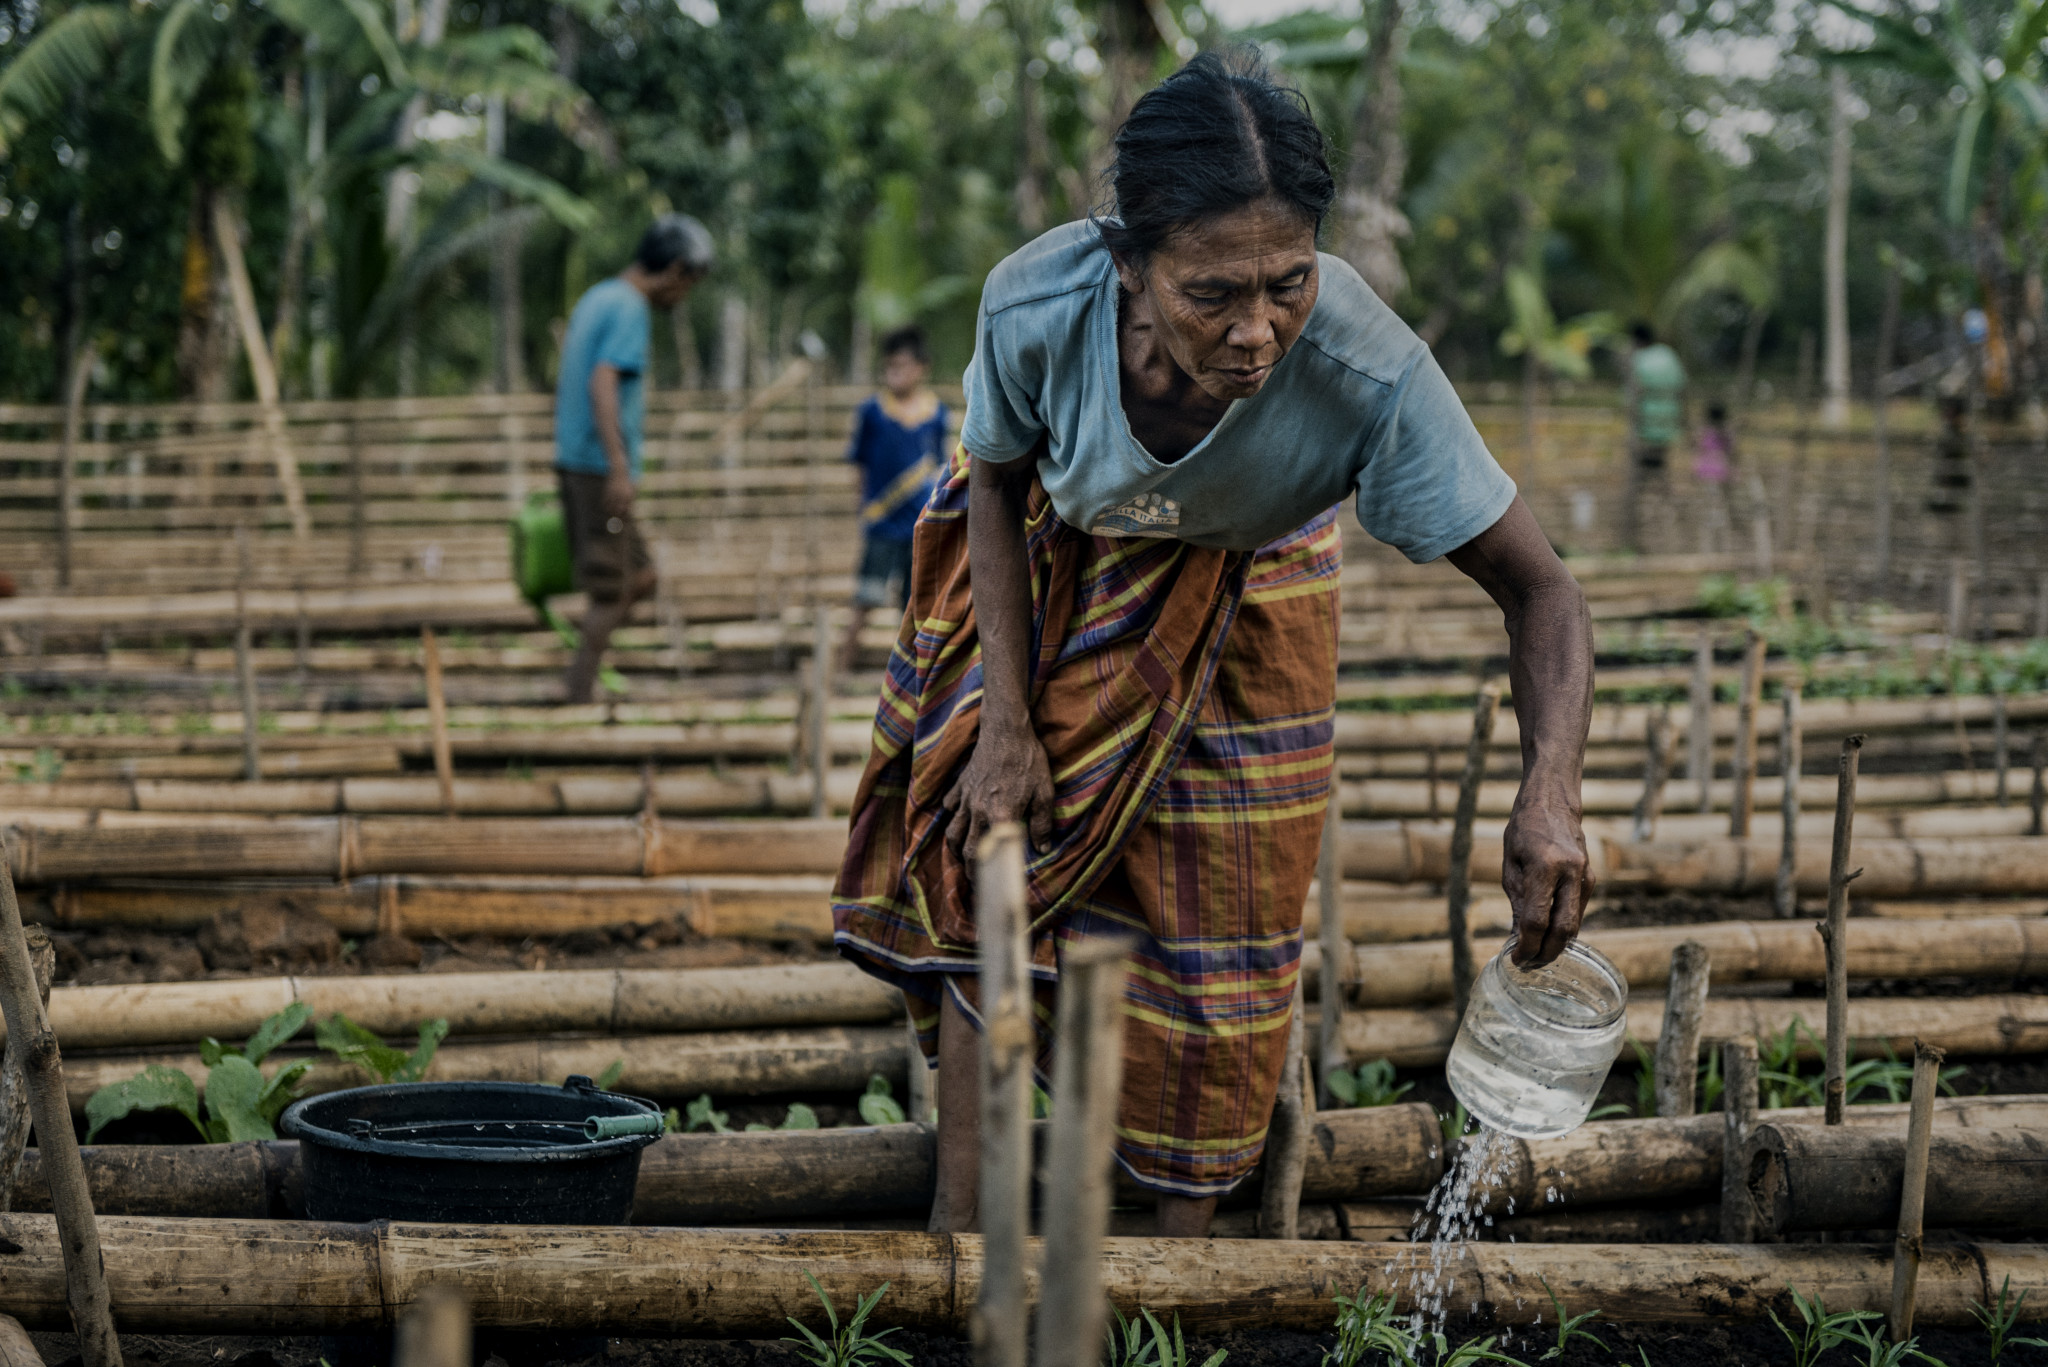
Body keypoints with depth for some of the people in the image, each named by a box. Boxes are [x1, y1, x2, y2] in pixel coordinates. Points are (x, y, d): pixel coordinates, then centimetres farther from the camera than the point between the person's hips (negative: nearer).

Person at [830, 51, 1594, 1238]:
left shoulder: (1371, 373, -42)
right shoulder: (1039, 306, -38)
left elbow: (1539, 591, -34)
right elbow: (996, 479, -15)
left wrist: (1552, 795, -52)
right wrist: (1005, 724, -14)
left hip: (1242, 603, 0)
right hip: (1053, 561, 1)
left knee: (1222, 918, 4)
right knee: (987, 865, -1)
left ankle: (1182, 1248, 21)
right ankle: (957, 1229, 11)